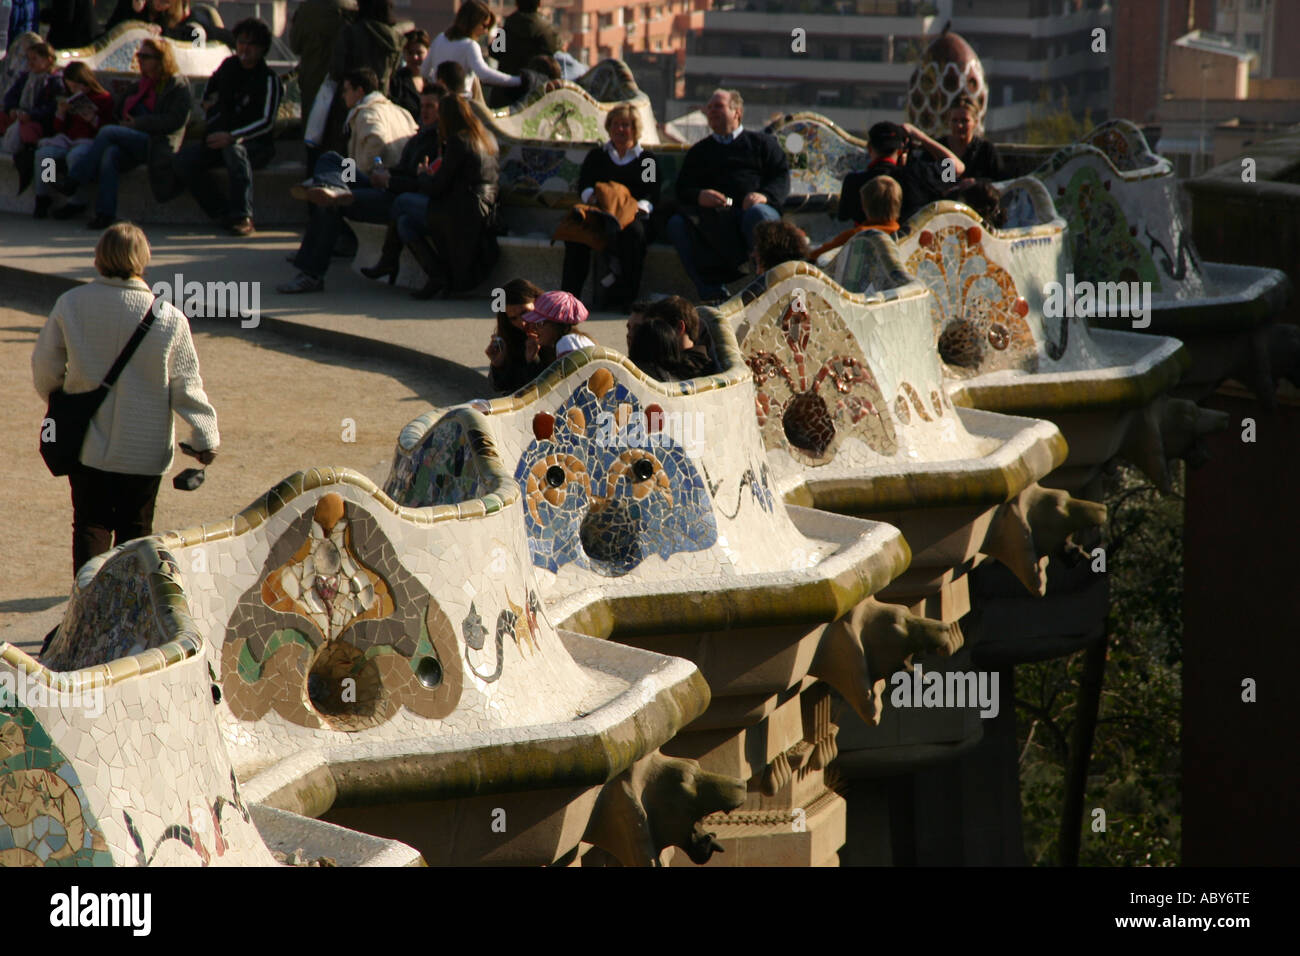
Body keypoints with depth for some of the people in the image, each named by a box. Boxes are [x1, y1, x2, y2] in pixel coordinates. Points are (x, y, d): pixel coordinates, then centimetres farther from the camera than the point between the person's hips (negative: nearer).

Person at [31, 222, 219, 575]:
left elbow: (45, 366, 2)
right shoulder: (168, 318, -14)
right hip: (144, 450, -1)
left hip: (86, 444, 1)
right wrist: (206, 437, 6)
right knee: (135, 531, 13)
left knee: (90, 526, 11)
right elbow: (186, 387, -7)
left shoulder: (70, 304, -10)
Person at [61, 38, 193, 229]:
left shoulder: (178, 84, 2)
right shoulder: (144, 83, 24)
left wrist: (138, 123, -9)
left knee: (108, 132, -25)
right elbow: (125, 111, 31)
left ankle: (74, 181, -20)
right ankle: (105, 213, -37)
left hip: (159, 144, -6)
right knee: (110, 154, -29)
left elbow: (176, 120, -8)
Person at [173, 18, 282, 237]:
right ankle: (222, 213, -21)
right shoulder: (229, 66, 8)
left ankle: (242, 216, -42)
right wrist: (207, 100, 16)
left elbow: (267, 122, -22)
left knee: (234, 149, -42)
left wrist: (231, 136, -34)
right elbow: (214, 81, 34)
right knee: (184, 159, -20)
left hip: (258, 145, -6)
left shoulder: (269, 79, -11)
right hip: (222, 139, 6)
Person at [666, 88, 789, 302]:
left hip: (750, 207, -2)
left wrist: (764, 195, -14)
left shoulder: (761, 142, 24)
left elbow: (782, 179, 10)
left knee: (757, 214, -40)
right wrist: (699, 196, -8)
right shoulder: (699, 151, 31)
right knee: (677, 224, -29)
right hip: (712, 216, 2)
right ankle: (712, 292, -38)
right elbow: (682, 189, 18)